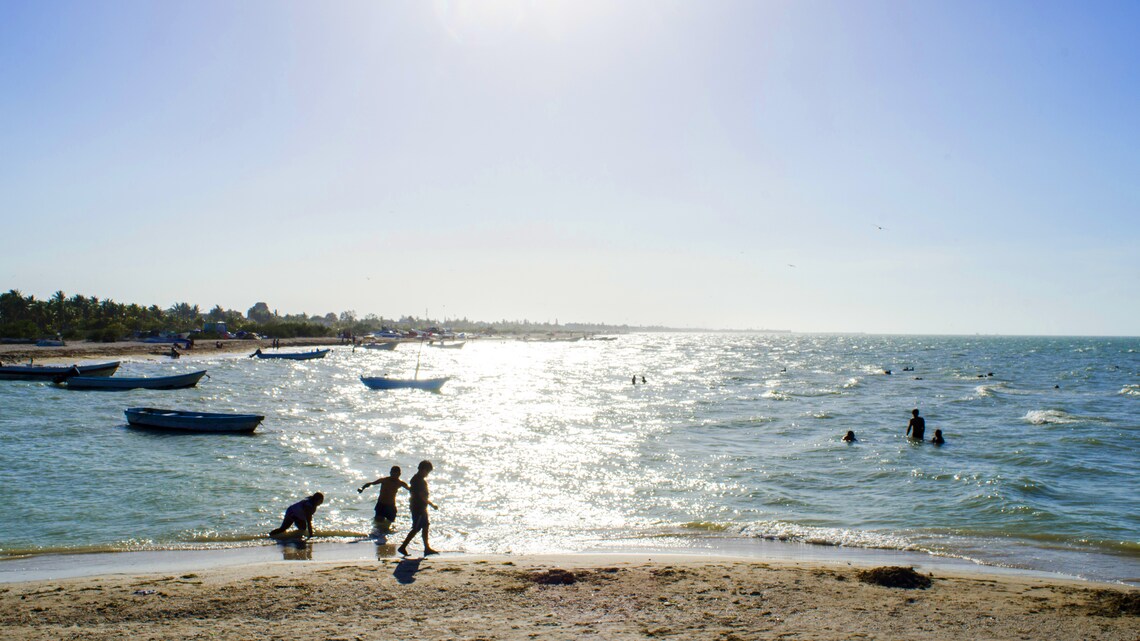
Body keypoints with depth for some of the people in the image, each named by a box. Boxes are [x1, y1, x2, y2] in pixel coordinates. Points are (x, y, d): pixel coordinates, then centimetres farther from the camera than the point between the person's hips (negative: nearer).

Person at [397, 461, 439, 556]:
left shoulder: (415, 478, 10)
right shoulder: (420, 480, -22)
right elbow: (422, 496, -23)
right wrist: (432, 504, -15)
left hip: (421, 507, 10)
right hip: (418, 507, -10)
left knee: (425, 527, 14)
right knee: (416, 529, -3)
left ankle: (427, 548, 19)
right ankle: (403, 547, 2)